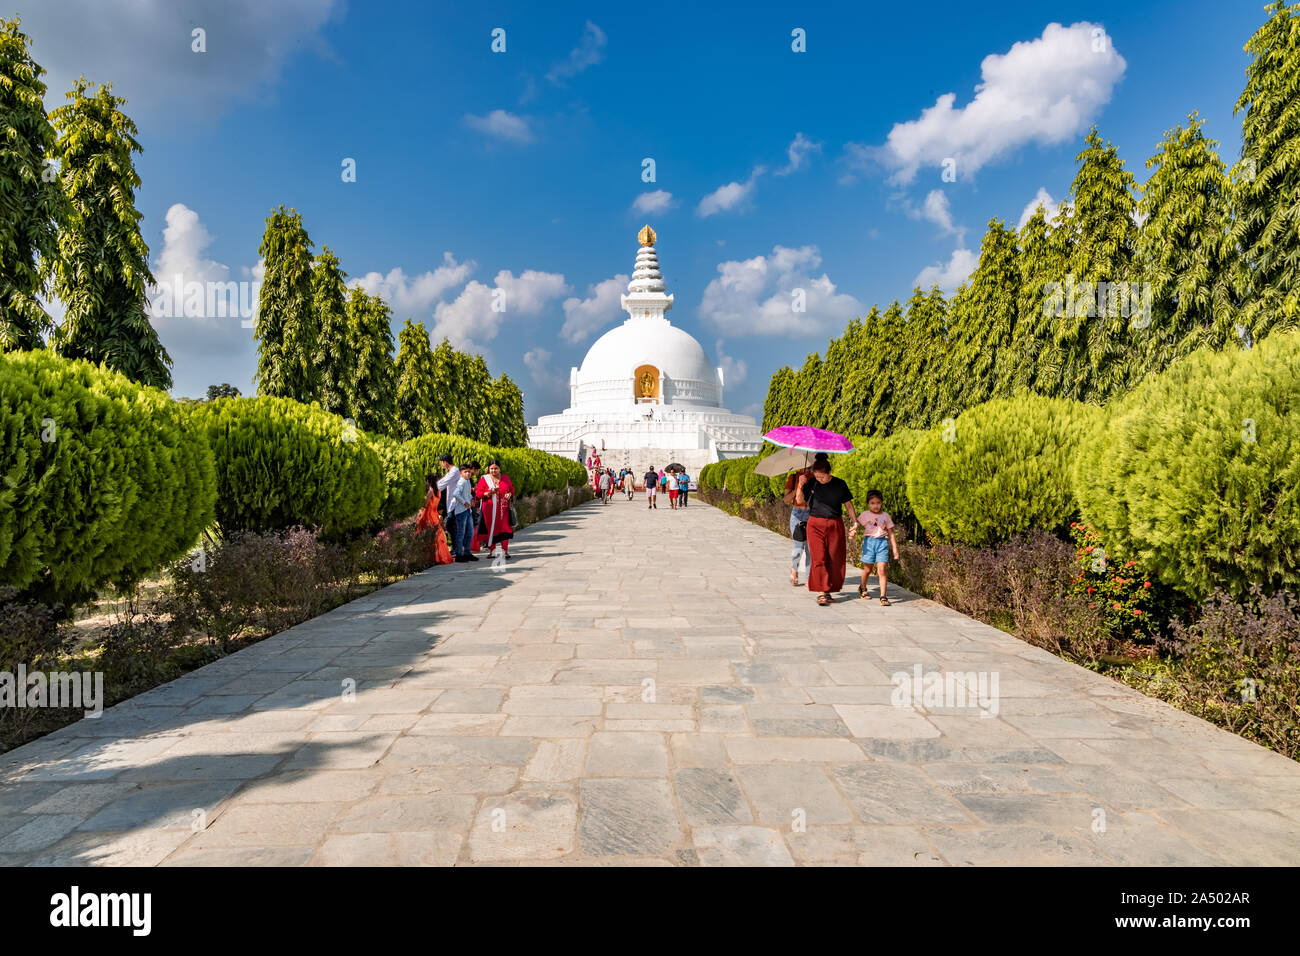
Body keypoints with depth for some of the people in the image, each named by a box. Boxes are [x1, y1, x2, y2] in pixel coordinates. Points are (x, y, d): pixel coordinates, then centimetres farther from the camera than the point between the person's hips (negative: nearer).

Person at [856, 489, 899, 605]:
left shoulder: (885, 515, 8)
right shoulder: (865, 515, 5)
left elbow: (891, 534, 11)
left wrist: (895, 549, 9)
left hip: (882, 543, 0)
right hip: (869, 542, 0)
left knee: (882, 570, -9)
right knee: (867, 570, 11)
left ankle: (883, 597, -7)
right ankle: (862, 589, 37)